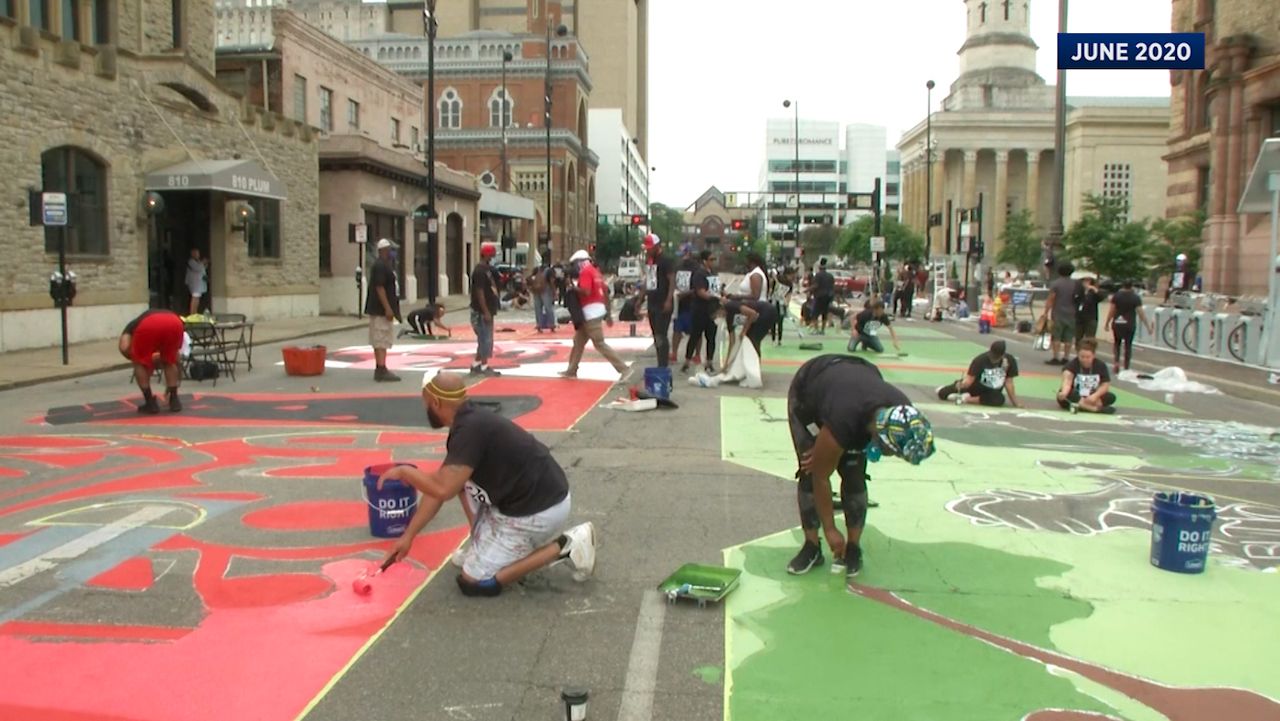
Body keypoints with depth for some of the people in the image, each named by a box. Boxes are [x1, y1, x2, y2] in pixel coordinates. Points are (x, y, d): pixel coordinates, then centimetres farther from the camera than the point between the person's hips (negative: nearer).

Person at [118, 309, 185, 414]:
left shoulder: (133, 324, 41)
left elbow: (124, 348, 17)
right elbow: (176, 359, 50)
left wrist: (136, 359, 37)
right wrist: (170, 385, 62)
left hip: (148, 325, -2)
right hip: (175, 323, 2)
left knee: (140, 363, 24)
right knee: (170, 361, 30)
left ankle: (150, 403, 20)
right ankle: (174, 400, 26)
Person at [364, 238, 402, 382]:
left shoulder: (384, 265, 16)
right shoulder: (380, 266, -16)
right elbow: (379, 288, -22)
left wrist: (389, 308, 22)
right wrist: (387, 308, -24)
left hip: (381, 310, 10)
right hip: (381, 310, -10)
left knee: (379, 341, 13)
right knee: (381, 341, -10)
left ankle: (379, 370, 19)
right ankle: (381, 371, -9)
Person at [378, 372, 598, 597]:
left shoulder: (470, 429, -22)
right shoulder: (470, 422, 9)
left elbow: (443, 489, -28)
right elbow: (439, 484, 13)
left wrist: (404, 472, -9)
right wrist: (408, 535, 13)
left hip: (538, 511, -9)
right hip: (526, 498, 9)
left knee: (472, 583, 0)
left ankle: (561, 547, -2)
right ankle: (484, 546, 20)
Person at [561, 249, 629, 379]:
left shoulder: (585, 272, -11)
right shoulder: (595, 271, 17)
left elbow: (586, 291, -24)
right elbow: (605, 292, 17)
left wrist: (573, 287, -7)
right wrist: (608, 313, 19)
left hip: (591, 312, -10)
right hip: (597, 309, 10)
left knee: (599, 344, -7)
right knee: (578, 341, 17)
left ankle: (623, 369, -8)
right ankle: (571, 371, 24)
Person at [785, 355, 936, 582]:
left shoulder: (901, 413, -31)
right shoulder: (842, 422, -45)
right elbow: (821, 477, -30)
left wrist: (826, 450, -11)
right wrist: (830, 529, -21)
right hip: (806, 389, -4)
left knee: (854, 475, -6)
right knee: (810, 474, -12)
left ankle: (853, 548, 5)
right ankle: (812, 546, 3)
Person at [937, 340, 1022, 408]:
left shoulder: (1010, 361, -23)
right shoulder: (980, 360, -28)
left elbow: (1009, 382, -15)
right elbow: (969, 380, -29)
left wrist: (1015, 403, -17)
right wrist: (961, 385, -53)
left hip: (992, 391, 1)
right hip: (975, 386, -1)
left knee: (999, 400, -36)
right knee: (942, 394, -4)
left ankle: (968, 399, -20)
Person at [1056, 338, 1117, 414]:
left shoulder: (1101, 366, -5)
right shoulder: (1072, 364, -16)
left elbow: (1105, 385, -4)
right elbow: (1067, 380, -34)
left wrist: (1095, 396, -23)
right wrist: (1064, 392, -55)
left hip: (1091, 398, 3)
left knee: (1111, 397, -22)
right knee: (1062, 396, -36)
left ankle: (1079, 405, -28)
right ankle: (1096, 408, -33)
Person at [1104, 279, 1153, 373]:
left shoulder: (1116, 296, 0)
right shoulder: (1136, 298, -5)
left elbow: (1111, 311, -1)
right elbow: (1140, 313, -9)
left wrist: (1107, 323, 8)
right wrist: (1148, 326, -4)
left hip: (1117, 324, 1)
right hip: (1130, 325, -1)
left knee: (1117, 343, 16)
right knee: (1128, 345, 7)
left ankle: (1117, 362, -3)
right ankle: (1126, 367, 9)